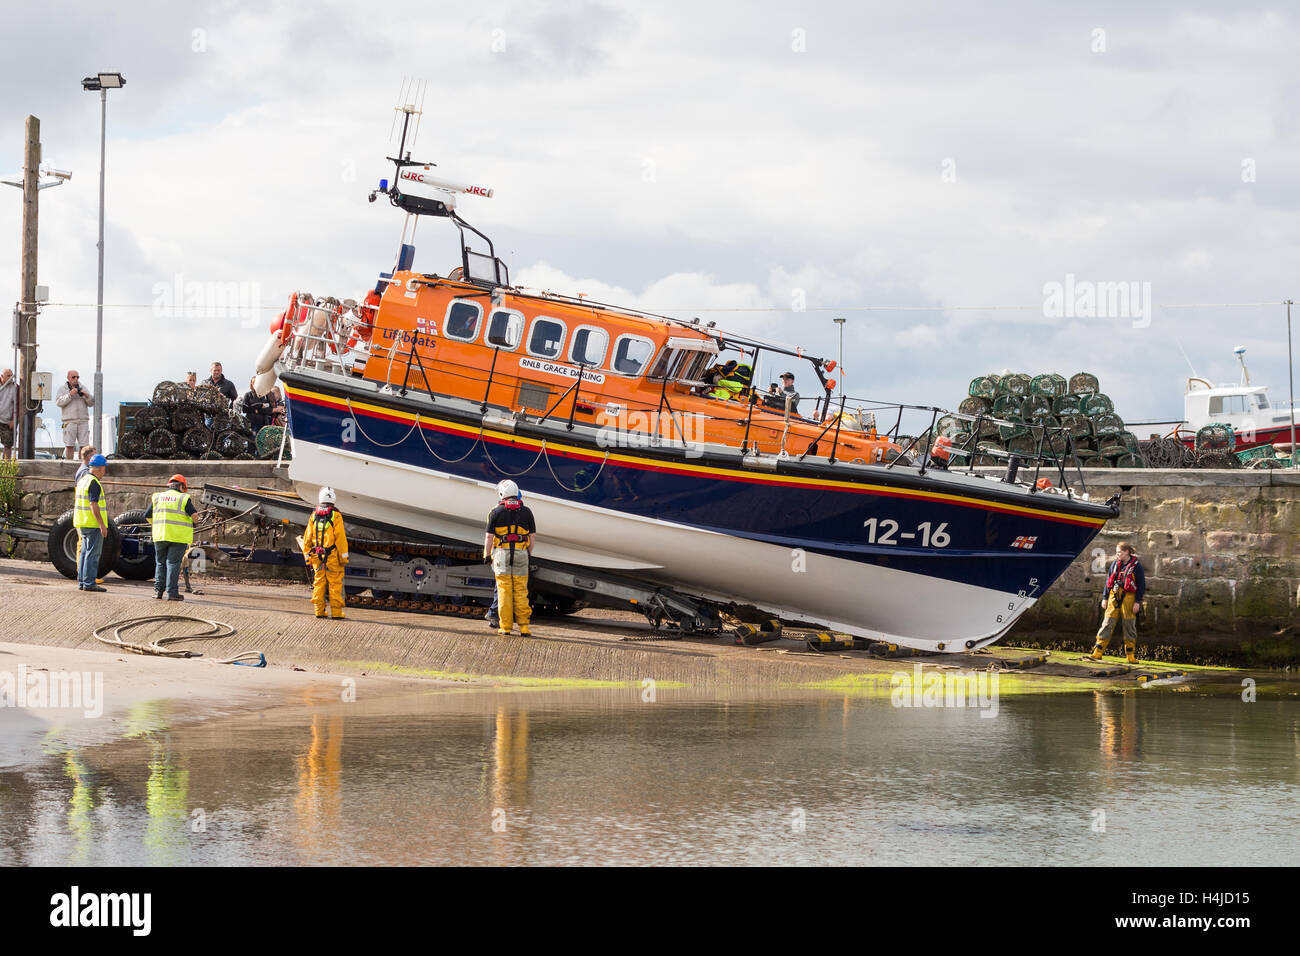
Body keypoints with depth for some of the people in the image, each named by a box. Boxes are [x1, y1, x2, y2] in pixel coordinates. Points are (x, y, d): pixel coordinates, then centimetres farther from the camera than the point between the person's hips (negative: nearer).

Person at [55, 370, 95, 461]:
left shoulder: (83, 388, 14)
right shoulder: (62, 389, 8)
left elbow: (91, 403, 11)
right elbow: (59, 402, -7)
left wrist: (87, 396, -9)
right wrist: (70, 395, -17)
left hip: (83, 421, 2)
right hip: (69, 421, -2)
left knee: (84, 445, -5)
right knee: (69, 446, -6)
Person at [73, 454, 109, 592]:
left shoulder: (83, 480, 16)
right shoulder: (94, 483, -15)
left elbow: (77, 504, 22)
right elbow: (93, 505, -22)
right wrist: (102, 524, -22)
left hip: (83, 524, 10)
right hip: (93, 523, -10)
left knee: (85, 552, 13)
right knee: (93, 554, -7)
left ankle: (81, 582, 15)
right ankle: (89, 583, -9)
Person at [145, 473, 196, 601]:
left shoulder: (157, 497, 11)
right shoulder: (184, 498, -1)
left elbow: (147, 516, 14)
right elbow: (194, 516, -8)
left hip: (160, 536, 3)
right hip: (178, 537, -3)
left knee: (160, 563, 12)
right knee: (173, 563, -2)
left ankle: (158, 590, 6)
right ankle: (172, 592, -6)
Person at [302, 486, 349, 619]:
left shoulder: (313, 516, 5)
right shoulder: (336, 516, -9)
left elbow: (307, 538, 7)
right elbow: (340, 538, -12)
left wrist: (307, 556, 14)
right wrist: (344, 557, -7)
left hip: (317, 557, 4)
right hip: (332, 556, -4)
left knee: (319, 582, 10)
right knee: (335, 583, 1)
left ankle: (319, 611, 9)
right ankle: (336, 612, 0)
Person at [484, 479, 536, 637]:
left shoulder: (496, 512, -1)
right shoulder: (526, 512, 5)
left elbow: (489, 536, -3)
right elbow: (533, 536, 6)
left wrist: (486, 555, 5)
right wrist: (529, 553, 17)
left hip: (501, 553, -2)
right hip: (521, 553, 2)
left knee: (504, 590, 1)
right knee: (520, 591, 5)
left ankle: (505, 627, -1)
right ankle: (523, 626, 1)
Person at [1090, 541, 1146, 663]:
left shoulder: (1136, 566, -2)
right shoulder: (1115, 564, 11)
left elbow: (1142, 585, -2)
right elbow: (1108, 581, 17)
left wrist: (1138, 602, -7)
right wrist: (1104, 598, 11)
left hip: (1128, 598, -4)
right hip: (1114, 597, 4)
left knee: (1129, 626, 2)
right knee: (1107, 624, -1)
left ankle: (1131, 656, 10)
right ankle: (1098, 652, -2)